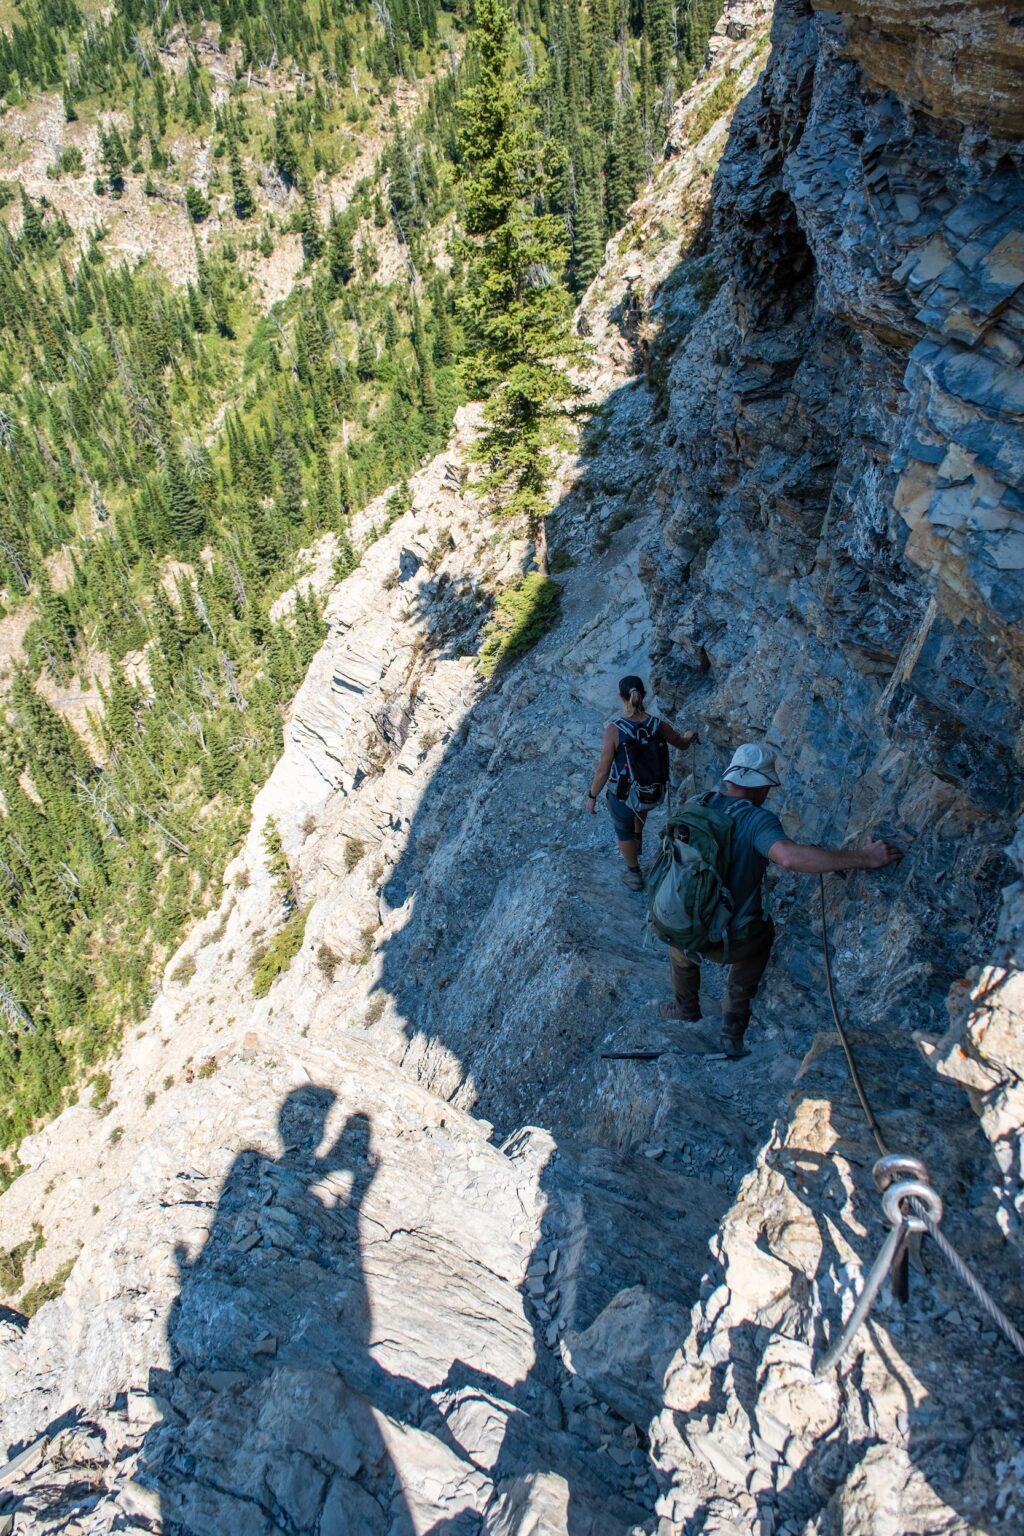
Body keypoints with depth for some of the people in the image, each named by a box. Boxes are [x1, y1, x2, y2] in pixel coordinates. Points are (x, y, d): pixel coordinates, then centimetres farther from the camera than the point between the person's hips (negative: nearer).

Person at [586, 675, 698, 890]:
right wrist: (690, 735, 31)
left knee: (623, 831, 29)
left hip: (624, 798, -3)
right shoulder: (658, 725, -15)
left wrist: (592, 796, -1)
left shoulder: (614, 730, -25)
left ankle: (635, 874, 47)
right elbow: (683, 743, 7)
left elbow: (603, 771, -18)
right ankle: (638, 839, 60)